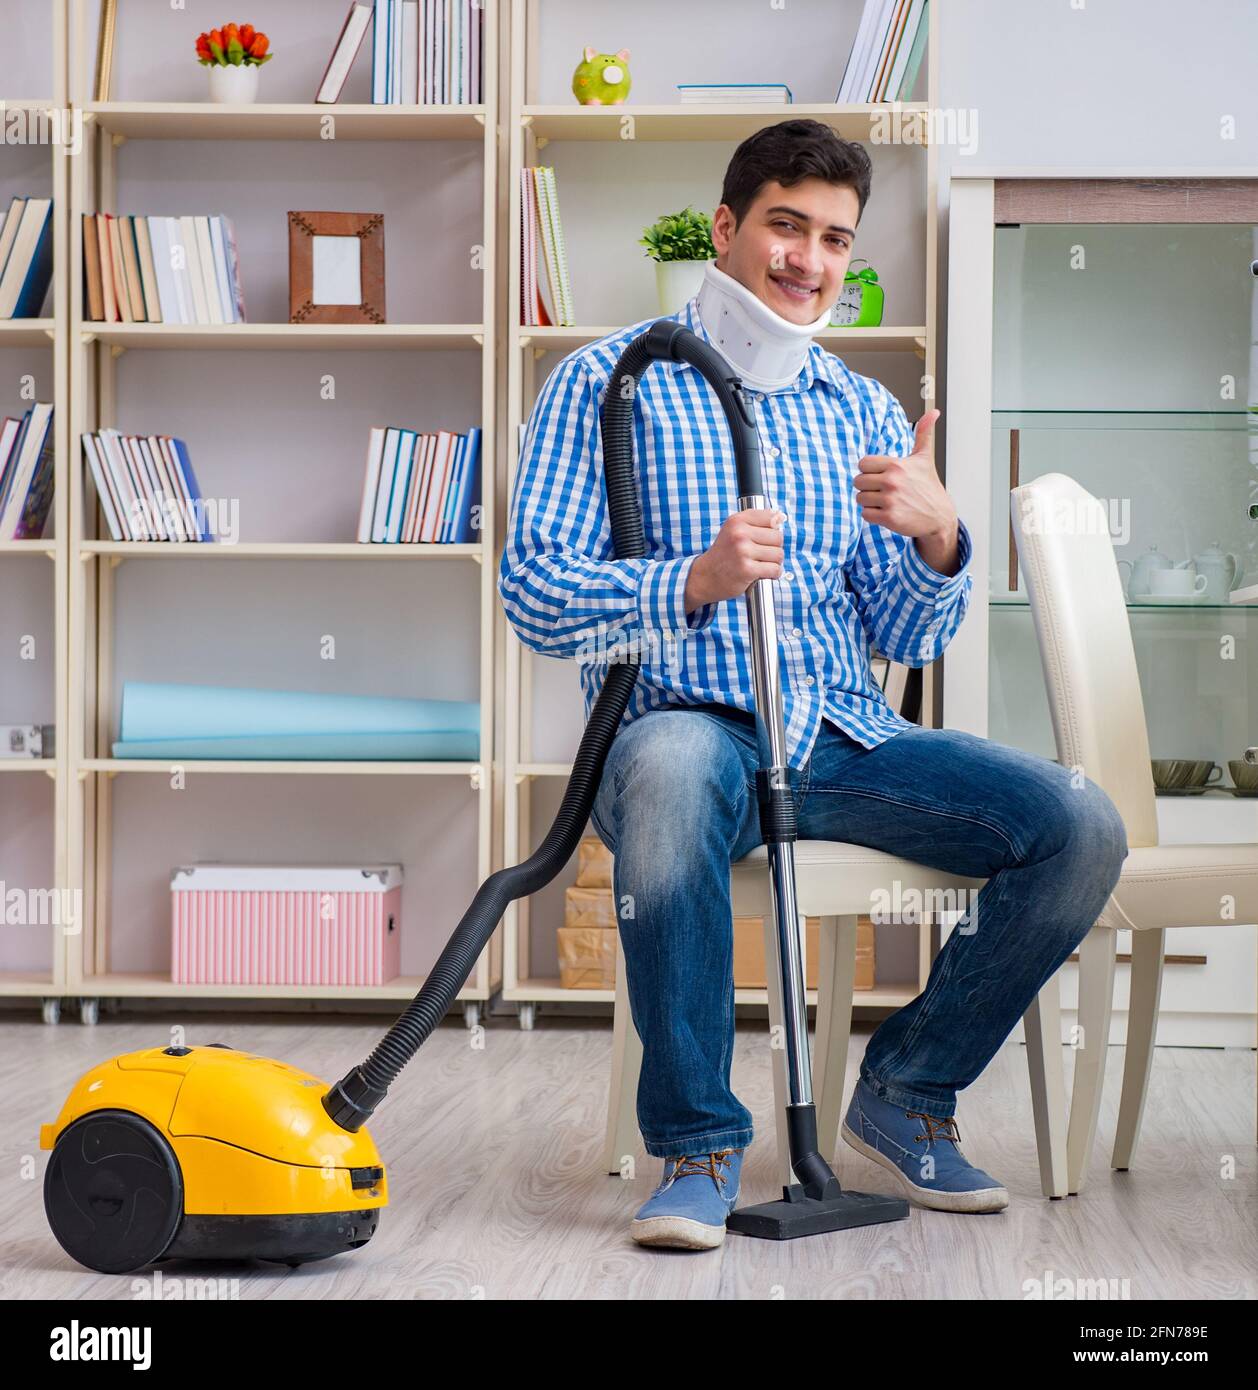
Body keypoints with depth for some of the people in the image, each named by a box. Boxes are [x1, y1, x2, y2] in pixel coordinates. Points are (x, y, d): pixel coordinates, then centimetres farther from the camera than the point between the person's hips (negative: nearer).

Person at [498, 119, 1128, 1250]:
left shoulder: (867, 414, 18)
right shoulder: (609, 382, 5)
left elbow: (907, 639, 14)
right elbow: (535, 594, -5)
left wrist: (940, 540, -9)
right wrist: (694, 582, -22)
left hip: (846, 740, 5)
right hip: (685, 724, -4)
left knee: (1080, 826, -17)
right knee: (674, 764, -42)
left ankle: (906, 1091, 5)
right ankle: (699, 1143, -24)